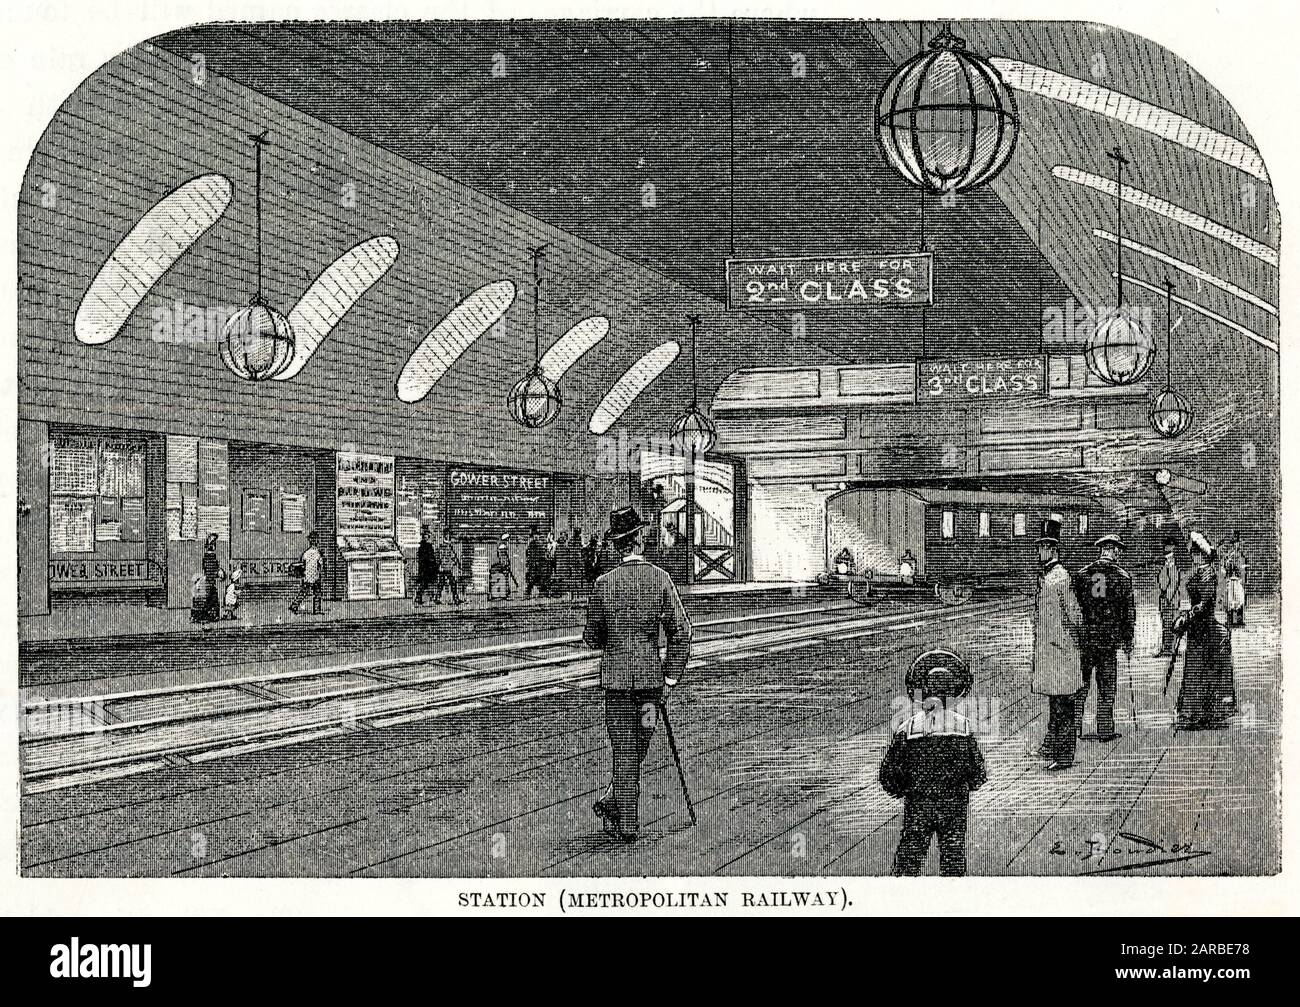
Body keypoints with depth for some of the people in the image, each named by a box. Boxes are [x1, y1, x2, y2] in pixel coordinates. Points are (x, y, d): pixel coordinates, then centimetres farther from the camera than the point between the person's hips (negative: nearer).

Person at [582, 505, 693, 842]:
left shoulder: (604, 583, -7)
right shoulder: (660, 578, -6)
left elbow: (592, 637, 1)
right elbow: (681, 631, -7)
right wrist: (671, 676, 1)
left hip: (616, 675, -1)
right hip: (651, 674, 1)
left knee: (624, 751, 5)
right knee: (639, 747, 17)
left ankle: (627, 822, 7)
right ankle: (613, 803, 23)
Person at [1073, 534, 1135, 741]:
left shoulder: (1083, 574, 4)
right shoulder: (1122, 576, -1)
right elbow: (1129, 613, 1)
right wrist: (1128, 643, 8)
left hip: (1084, 638, 2)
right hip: (1109, 639, -2)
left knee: (1080, 686, 9)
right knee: (1106, 689, 6)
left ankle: (1074, 728, 9)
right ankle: (1105, 731, 8)